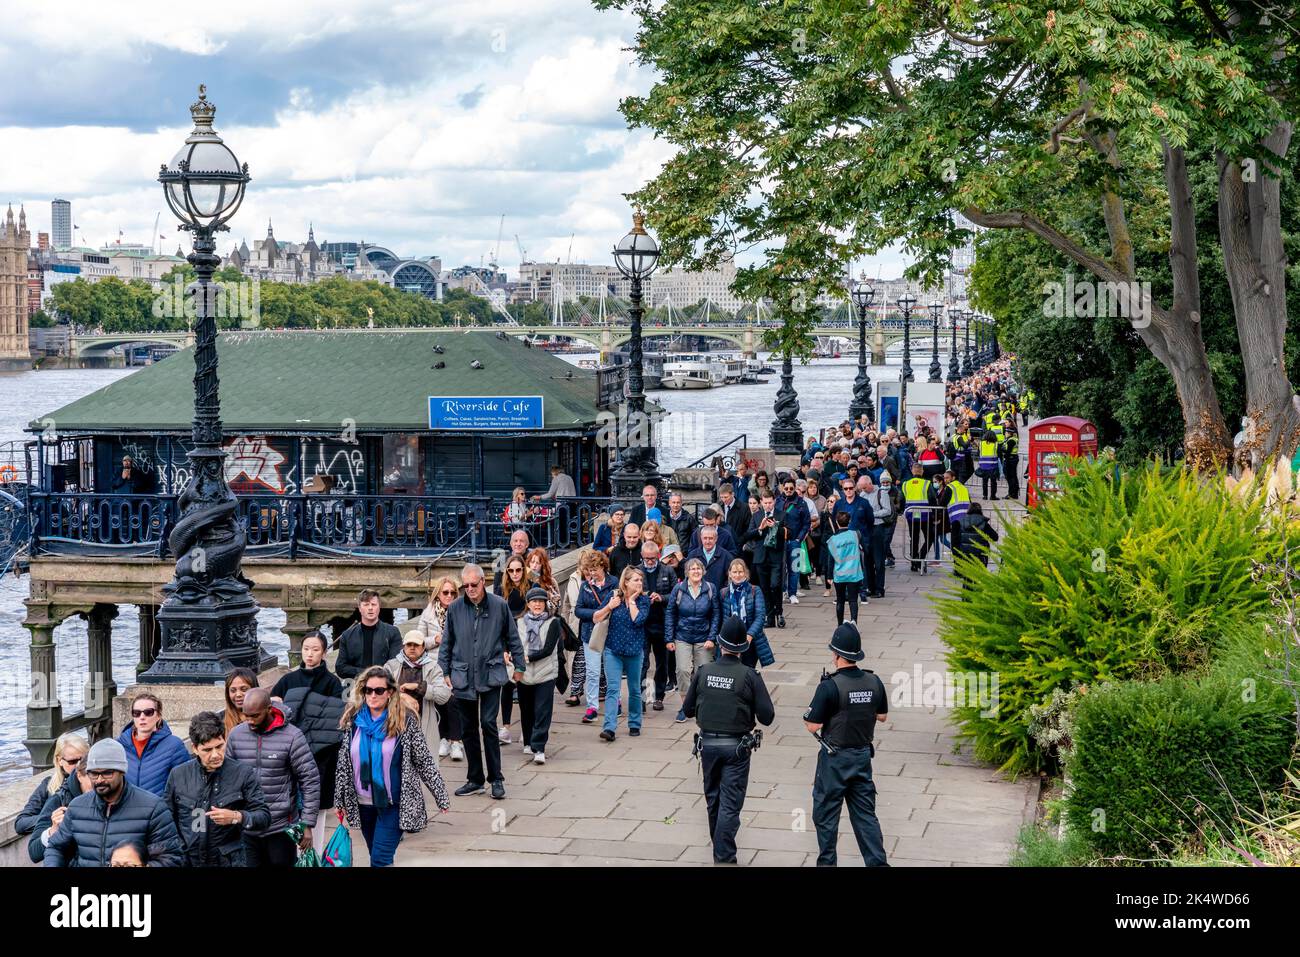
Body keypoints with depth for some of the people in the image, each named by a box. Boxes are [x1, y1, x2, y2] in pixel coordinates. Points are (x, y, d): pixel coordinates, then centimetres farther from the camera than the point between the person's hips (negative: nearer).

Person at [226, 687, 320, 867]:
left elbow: (311, 782, -7)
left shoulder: (292, 737, -10)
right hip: (245, 829, 3)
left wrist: (307, 825, -10)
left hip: (281, 829, -3)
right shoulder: (236, 735, 1)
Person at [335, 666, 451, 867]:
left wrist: (441, 796, -3)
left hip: (394, 804, -4)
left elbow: (425, 762, -4)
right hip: (363, 803, 4)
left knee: (380, 860, -12)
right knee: (376, 857, 15)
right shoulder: (353, 720, -1)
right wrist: (340, 800, 8)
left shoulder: (405, 721, -10)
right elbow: (343, 762, 8)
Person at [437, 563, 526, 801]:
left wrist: (518, 666, 9)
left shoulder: (499, 606, -1)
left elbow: (512, 638, 8)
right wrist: (445, 671, 8)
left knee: (488, 724, -9)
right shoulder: (455, 608, 3)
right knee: (469, 728, 8)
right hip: (463, 677, 3)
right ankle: (475, 780, 18)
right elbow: (446, 643, 11)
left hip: (491, 675, -3)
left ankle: (496, 779, 1)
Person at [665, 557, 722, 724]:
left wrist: (711, 638, -5)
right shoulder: (679, 589, -3)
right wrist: (669, 639, -1)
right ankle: (685, 706, -2)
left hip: (703, 639, 1)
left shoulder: (711, 589, -2)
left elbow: (716, 615, 2)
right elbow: (669, 613, 3)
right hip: (682, 638, 0)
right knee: (683, 670, -13)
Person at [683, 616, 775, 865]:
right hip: (737, 747, -3)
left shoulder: (703, 671, -6)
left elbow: (688, 710, 3)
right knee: (730, 804, 1)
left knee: (712, 799, 21)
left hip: (708, 744, 3)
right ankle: (724, 857, -3)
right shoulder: (749, 676, -13)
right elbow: (767, 717, -11)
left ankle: (719, 847, 36)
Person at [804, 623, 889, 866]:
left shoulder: (829, 686, -20)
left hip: (835, 758, -5)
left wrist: (807, 714, 2)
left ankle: (827, 862, 18)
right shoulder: (874, 682, -3)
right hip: (863, 755, 5)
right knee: (865, 813, 12)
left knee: (826, 812, 10)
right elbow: (882, 716, 11)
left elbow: (813, 726, -17)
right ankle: (877, 862, 9)